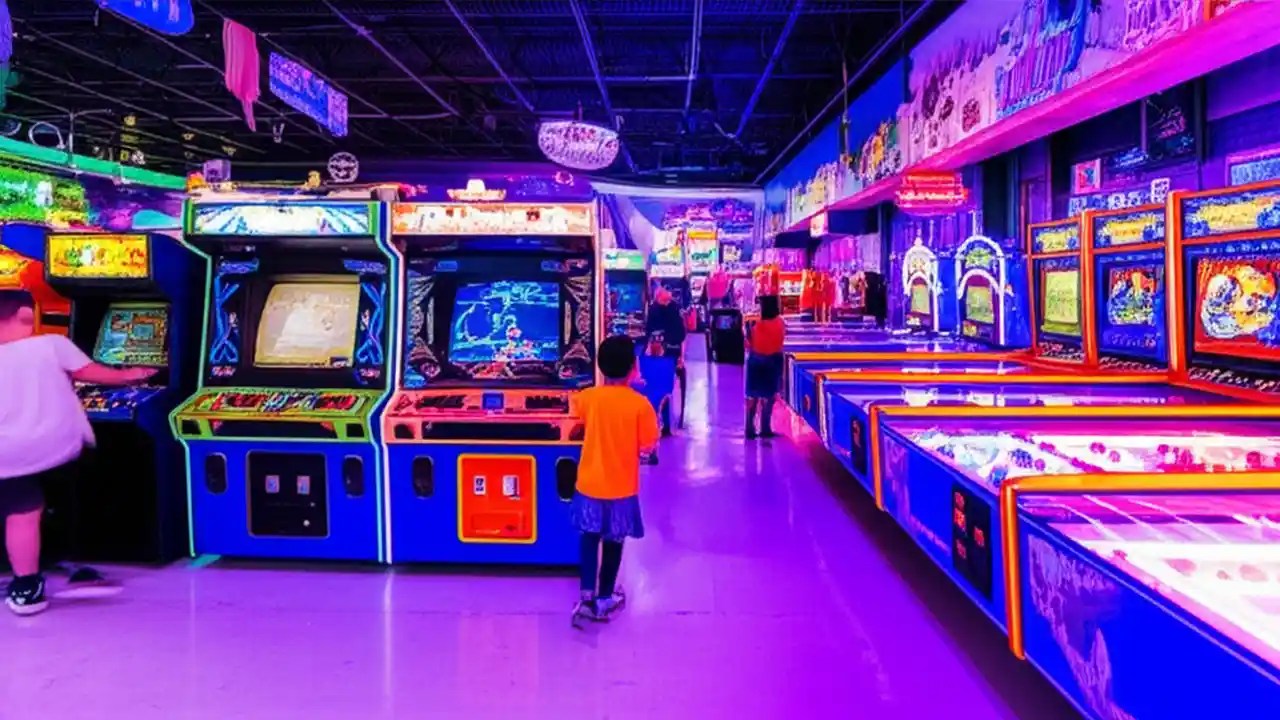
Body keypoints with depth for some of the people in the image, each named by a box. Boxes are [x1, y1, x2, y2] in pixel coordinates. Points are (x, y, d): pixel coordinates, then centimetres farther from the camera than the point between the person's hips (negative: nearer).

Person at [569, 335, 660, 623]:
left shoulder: (587, 397, -9)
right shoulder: (639, 404, -18)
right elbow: (648, 447, -12)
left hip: (589, 483, 2)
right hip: (621, 487, -2)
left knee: (590, 537, 21)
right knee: (613, 542, 15)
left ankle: (587, 594, 21)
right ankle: (604, 599, 27)